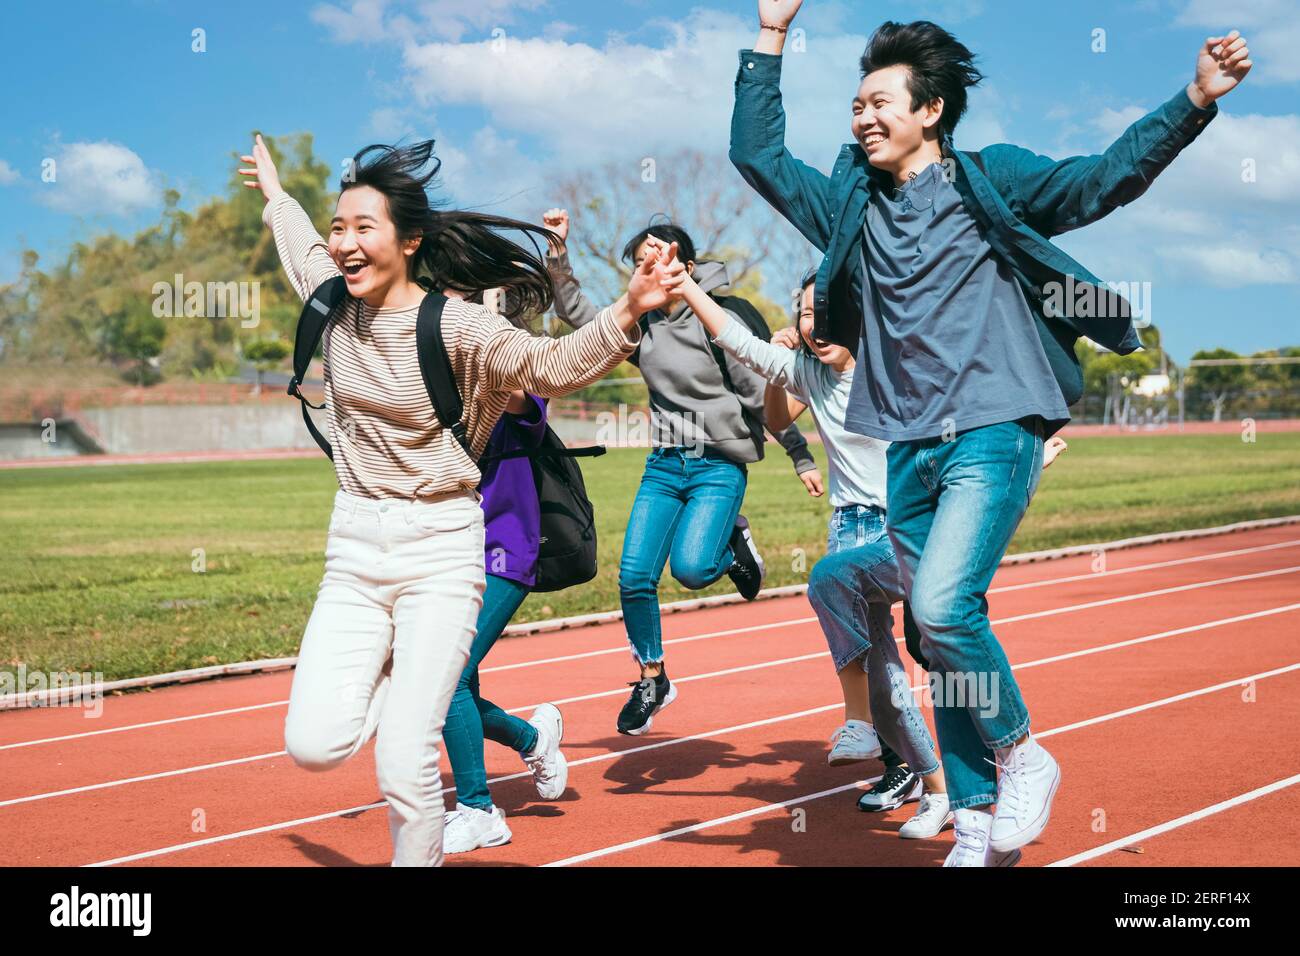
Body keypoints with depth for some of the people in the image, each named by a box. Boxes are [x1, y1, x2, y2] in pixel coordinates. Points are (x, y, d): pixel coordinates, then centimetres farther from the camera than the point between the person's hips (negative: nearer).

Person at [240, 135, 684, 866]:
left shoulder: (456, 325, -12)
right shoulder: (335, 304, 3)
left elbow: (553, 367, -21)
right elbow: (304, 247, 26)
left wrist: (628, 314, -38)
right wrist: (275, 193, 44)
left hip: (440, 551, -5)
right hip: (355, 550, 5)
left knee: (406, 764, -11)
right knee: (315, 745, -7)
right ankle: (394, 680, 25)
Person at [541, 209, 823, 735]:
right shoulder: (640, 323, 7)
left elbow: (763, 394, -7)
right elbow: (576, 312, 6)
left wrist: (802, 458, -3)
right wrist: (558, 254, -6)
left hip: (719, 465, -5)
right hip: (664, 464, 5)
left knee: (691, 568, -23)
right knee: (634, 577, -4)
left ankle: (733, 544, 13)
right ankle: (652, 679, 15)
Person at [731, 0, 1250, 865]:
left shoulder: (992, 179, 3)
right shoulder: (852, 204, 15)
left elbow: (1107, 178, -4)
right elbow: (758, 153, 20)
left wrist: (1195, 100, -15)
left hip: (994, 431, -5)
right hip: (909, 448, 5)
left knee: (943, 607, -22)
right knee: (941, 632, 6)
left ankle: (1022, 756, 1)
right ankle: (979, 822, 15)